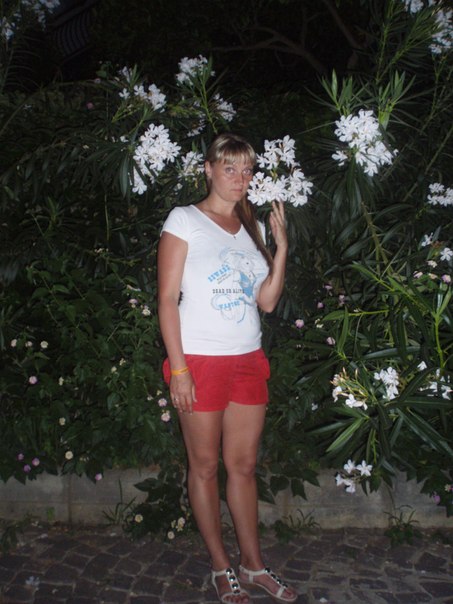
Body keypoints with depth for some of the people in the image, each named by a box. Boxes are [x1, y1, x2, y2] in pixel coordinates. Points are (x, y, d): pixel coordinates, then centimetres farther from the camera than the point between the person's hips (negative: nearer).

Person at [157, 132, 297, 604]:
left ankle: (253, 565, 25)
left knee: (243, 464, 12)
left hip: (248, 361, 5)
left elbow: (267, 301, 9)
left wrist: (281, 247, -2)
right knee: (205, 466, 6)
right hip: (201, 361, -5)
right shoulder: (185, 220, -1)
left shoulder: (250, 227, 14)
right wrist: (178, 368, -13)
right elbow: (167, 298, -7)